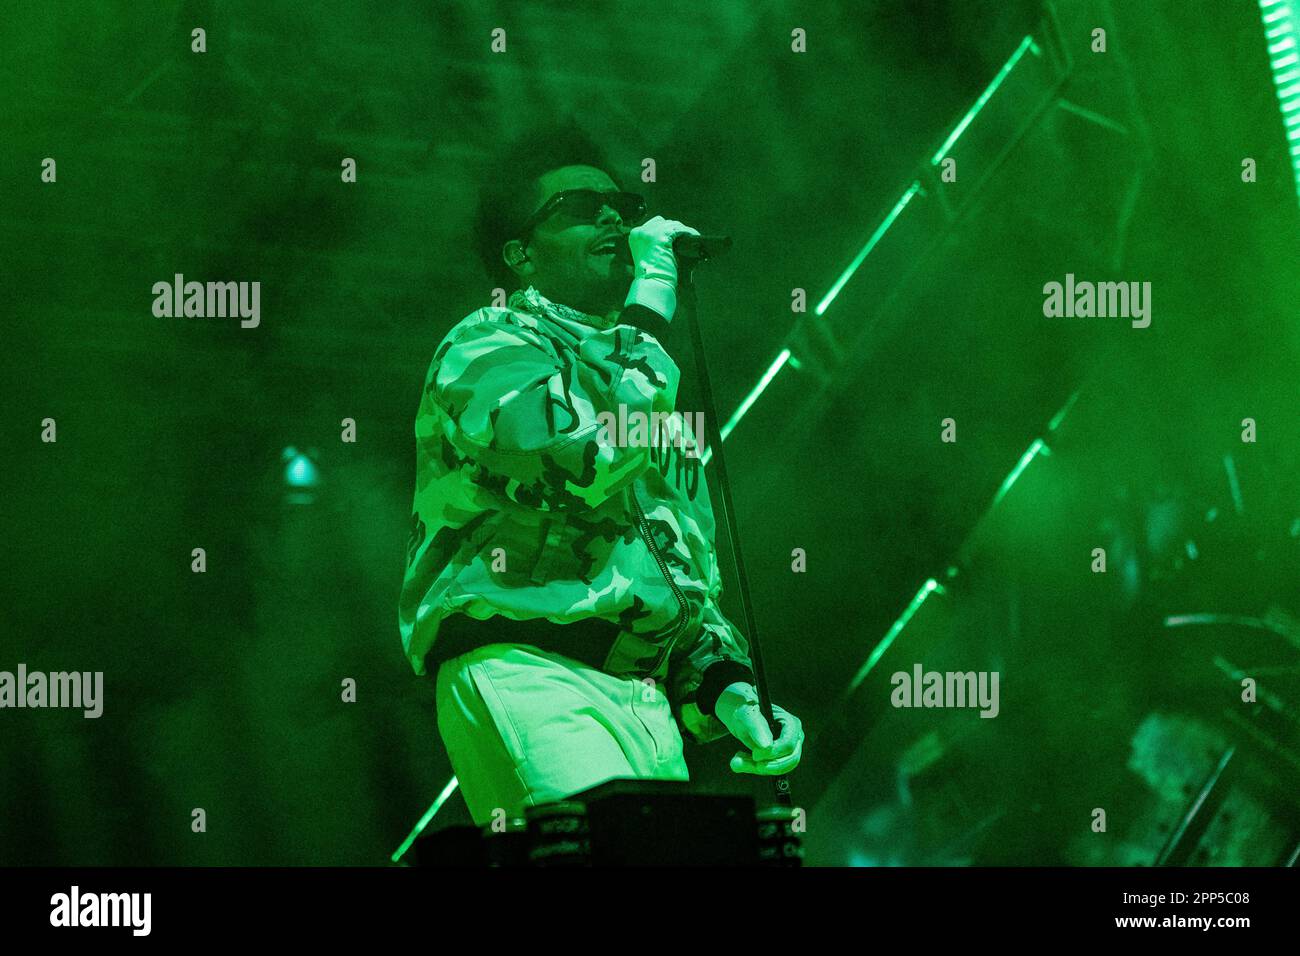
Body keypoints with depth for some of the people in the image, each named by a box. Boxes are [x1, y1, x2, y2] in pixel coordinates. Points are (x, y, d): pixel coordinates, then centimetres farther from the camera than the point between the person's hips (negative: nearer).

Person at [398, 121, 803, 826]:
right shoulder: (486, 343, 8)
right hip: (524, 669, -7)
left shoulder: (645, 383, 31)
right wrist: (652, 294, -2)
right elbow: (588, 460, -14)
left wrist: (730, 692, 10)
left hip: (647, 703, 7)